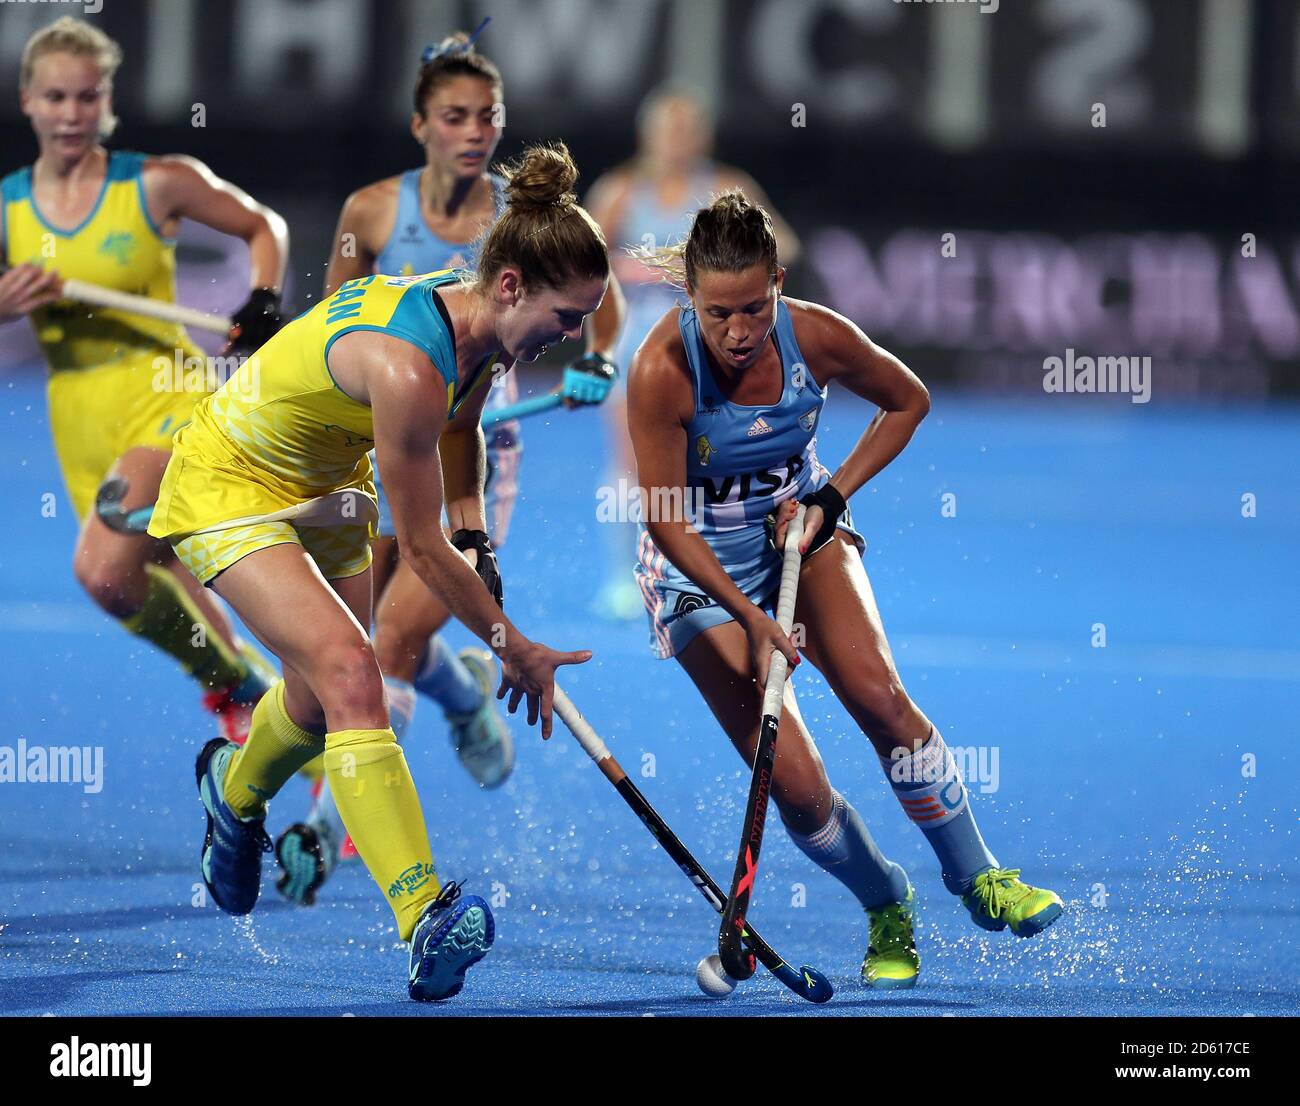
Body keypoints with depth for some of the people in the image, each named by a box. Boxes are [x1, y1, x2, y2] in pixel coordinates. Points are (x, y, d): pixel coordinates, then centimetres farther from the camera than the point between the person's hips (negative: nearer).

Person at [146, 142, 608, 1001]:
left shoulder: (475, 325, -10)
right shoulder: (409, 367, -37)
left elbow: (460, 430, 15)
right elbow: (421, 546, -27)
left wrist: (478, 544, 4)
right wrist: (514, 648, -16)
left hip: (324, 491, 9)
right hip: (229, 490, -9)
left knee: (325, 698, 17)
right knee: (350, 671, -26)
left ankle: (236, 789, 52)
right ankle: (426, 920, -35)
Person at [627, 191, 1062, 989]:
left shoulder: (817, 338, -20)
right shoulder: (663, 371, -28)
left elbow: (908, 400, 1)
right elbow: (665, 520, -20)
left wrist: (831, 497, -8)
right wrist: (749, 617, -25)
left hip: (801, 526, 2)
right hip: (699, 563, -2)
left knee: (877, 694, -22)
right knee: (794, 781, -13)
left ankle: (977, 875, -3)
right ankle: (888, 909, 13)